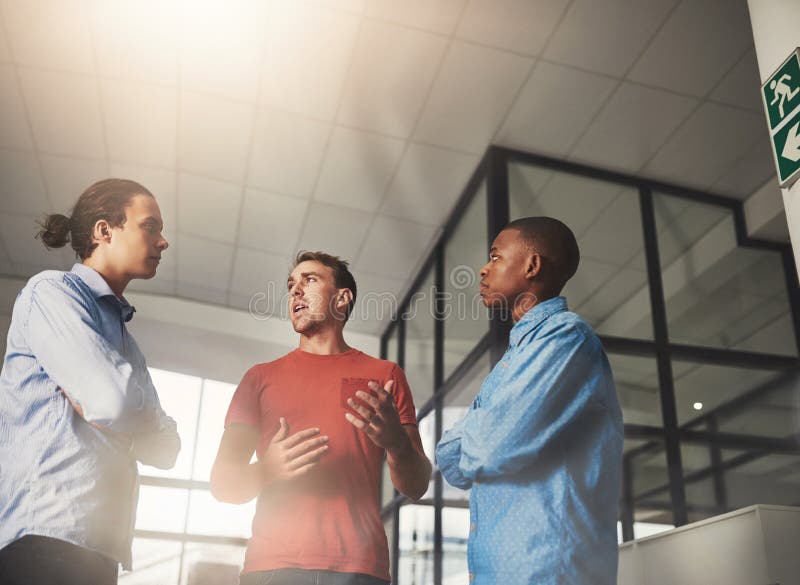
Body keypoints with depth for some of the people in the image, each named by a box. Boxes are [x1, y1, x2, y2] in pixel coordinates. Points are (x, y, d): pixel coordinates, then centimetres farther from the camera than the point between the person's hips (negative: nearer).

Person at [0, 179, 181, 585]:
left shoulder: (123, 338, 21)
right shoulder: (51, 290, -2)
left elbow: (164, 448, 10)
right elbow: (114, 402, -19)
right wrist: (101, 399, 3)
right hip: (40, 537, -8)